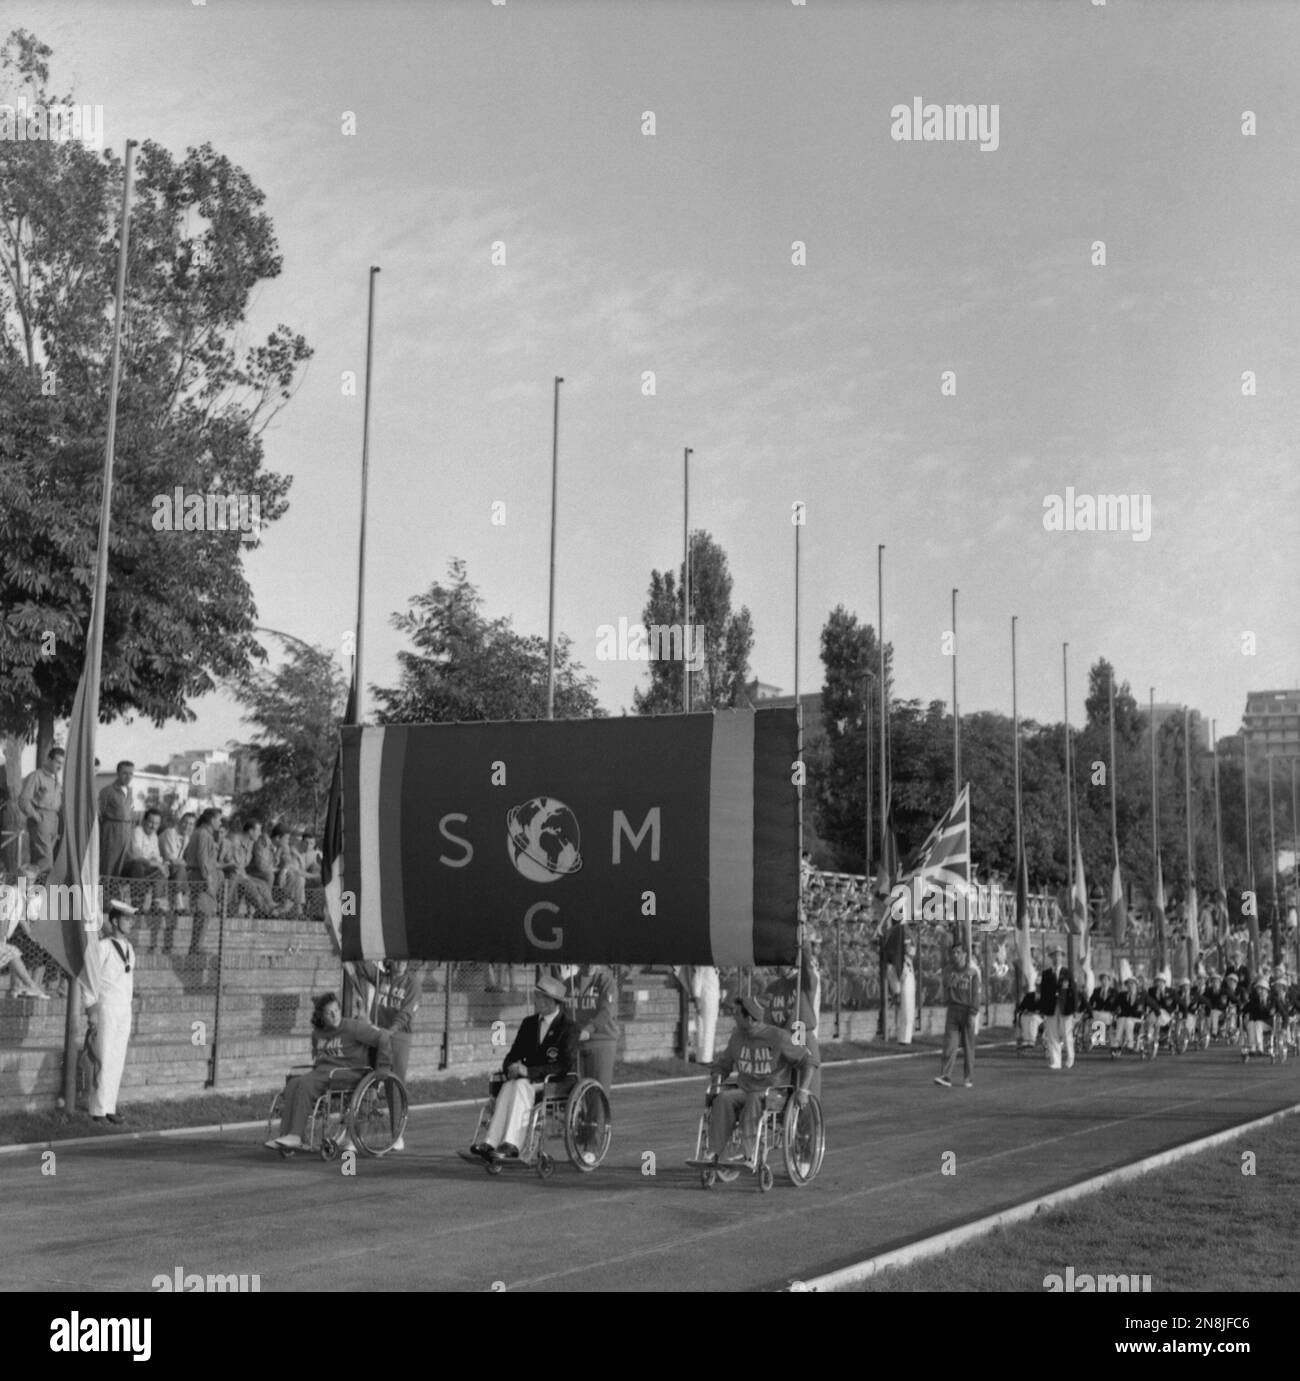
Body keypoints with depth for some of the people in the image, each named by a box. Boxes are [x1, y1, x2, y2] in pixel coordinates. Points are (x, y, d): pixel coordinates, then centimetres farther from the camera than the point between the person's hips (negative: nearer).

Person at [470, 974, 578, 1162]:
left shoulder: (568, 1028, -6)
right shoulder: (529, 1023, 15)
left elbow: (566, 1065, -15)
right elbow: (514, 1053, 18)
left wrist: (529, 1071, -22)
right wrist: (511, 1067, -8)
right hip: (527, 1078, 5)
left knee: (521, 1086, -34)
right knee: (508, 1086, -29)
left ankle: (510, 1144, -42)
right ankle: (490, 1143, -43)